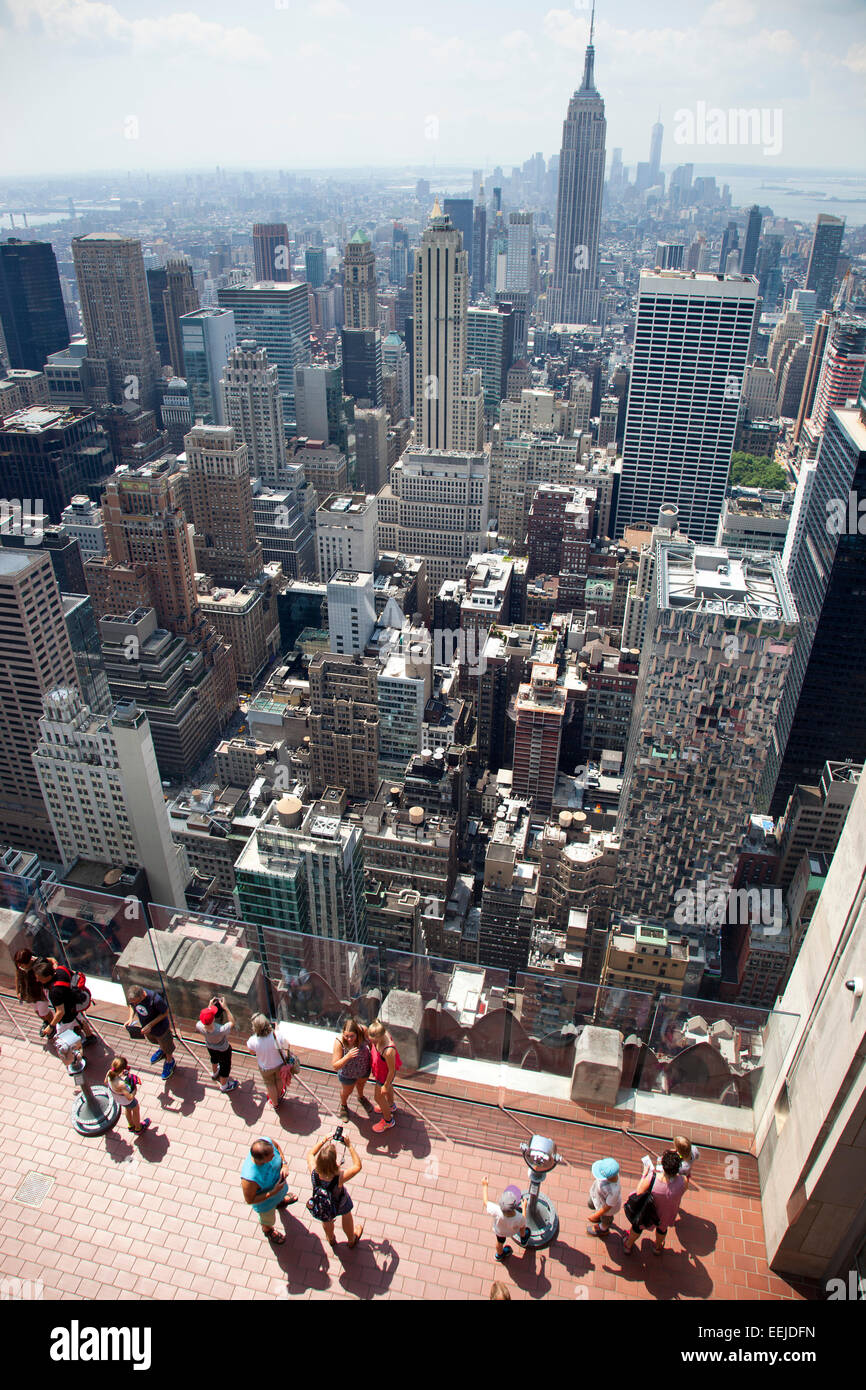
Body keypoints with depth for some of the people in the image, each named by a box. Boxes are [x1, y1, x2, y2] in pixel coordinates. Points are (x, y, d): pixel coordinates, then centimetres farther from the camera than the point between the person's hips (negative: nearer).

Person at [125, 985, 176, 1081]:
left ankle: (170, 1061, 54)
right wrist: (131, 1018, -21)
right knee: (153, 1040, 35)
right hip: (145, 1026, 5)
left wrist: (150, 1025, -30)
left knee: (166, 1046, 23)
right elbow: (132, 1006, -4)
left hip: (160, 1028, -5)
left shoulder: (156, 1000, -44)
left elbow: (165, 1012, -25)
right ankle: (161, 1050, 67)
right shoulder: (132, 997, -29)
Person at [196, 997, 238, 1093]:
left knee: (214, 1059, 38)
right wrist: (225, 1008, -33)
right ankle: (224, 1085, 53)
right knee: (225, 1065, 27)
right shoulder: (221, 1030, -47)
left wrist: (209, 1006, -15)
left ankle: (214, 1073, 69)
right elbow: (232, 1022, -28)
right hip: (223, 1049, -4)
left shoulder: (199, 1026, -36)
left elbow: (204, 1019, -10)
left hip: (209, 1047, 4)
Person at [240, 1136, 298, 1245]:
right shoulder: (249, 1178, -49)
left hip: (279, 1183, 4)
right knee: (268, 1220, 31)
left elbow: (277, 1146, -11)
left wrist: (284, 1164, -25)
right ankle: (267, 1230, 65)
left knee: (282, 1193, 39)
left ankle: (280, 1201, 74)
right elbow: (249, 1200, -29)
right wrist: (273, 1192, -33)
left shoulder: (268, 1142, -37)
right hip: (265, 1200, -4)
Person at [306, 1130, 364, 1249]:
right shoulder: (339, 1177, -46)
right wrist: (349, 1145, -32)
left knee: (327, 1221, 37)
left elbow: (310, 1154, -16)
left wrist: (323, 1141, -16)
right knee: (346, 1217, 34)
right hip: (341, 1205, -2)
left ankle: (331, 1239, 67)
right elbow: (358, 1166, -29)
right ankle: (352, 1240, 63)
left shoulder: (314, 1172, -39)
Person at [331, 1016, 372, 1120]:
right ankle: (343, 1105, 62)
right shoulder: (339, 1041, -41)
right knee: (347, 1091, 28)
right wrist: (348, 1056, -50)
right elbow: (335, 1067, -36)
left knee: (361, 1084, 35)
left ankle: (361, 1097, 69)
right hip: (347, 1073, -2)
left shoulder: (363, 1030, -36)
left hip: (364, 1068, 2)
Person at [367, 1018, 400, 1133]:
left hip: (385, 1075, -6)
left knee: (379, 1097, 20)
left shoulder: (388, 1051, -46)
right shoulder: (381, 1034, -28)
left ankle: (388, 1121, 47)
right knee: (389, 1088, 35)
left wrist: (385, 1086, -14)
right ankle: (391, 1106, 66)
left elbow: (392, 1070, -29)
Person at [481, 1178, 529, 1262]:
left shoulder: (497, 1212, -46)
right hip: (513, 1230, -1)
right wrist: (524, 1207, -7)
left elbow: (486, 1202, -26)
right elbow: (522, 1225, -19)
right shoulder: (519, 1218, -45)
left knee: (500, 1241, 34)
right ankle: (523, 1238, 57)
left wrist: (484, 1185, -12)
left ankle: (499, 1255, 65)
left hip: (500, 1231, 1)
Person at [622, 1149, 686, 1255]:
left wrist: (644, 1174, -14)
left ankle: (628, 1246, 57)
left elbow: (639, 1193, -24)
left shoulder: (651, 1178, -41)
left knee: (638, 1225, 31)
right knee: (662, 1227, 37)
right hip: (666, 1215, 1)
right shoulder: (682, 1182, -36)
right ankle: (657, 1247, 65)